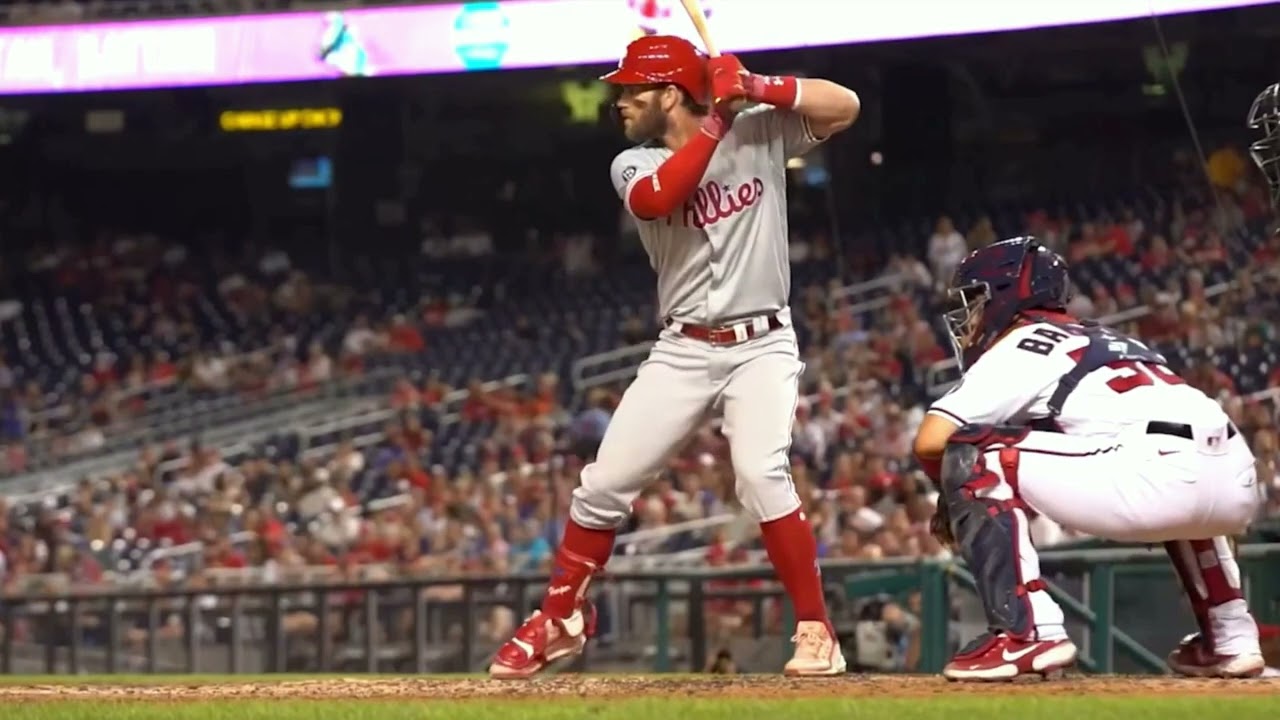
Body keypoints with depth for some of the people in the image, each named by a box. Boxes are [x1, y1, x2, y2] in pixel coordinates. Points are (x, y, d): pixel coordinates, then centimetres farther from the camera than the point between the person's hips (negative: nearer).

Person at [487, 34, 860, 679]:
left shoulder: (759, 132, -2)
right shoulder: (634, 166, 0)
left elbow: (844, 106, -11)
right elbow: (657, 197, -22)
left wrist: (760, 88, -23)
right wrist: (719, 118, -23)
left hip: (761, 345, -3)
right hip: (682, 352, 3)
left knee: (761, 473, -25)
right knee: (605, 485, 2)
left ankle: (816, 634, -17)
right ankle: (559, 620, 22)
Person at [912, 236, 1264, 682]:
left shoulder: (1018, 345, 11)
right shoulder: (1104, 340, 35)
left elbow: (930, 441, 2)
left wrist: (954, 500, 21)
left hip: (1158, 479, -8)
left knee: (971, 457, -1)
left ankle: (1026, 633, -8)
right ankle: (1231, 637, 29)